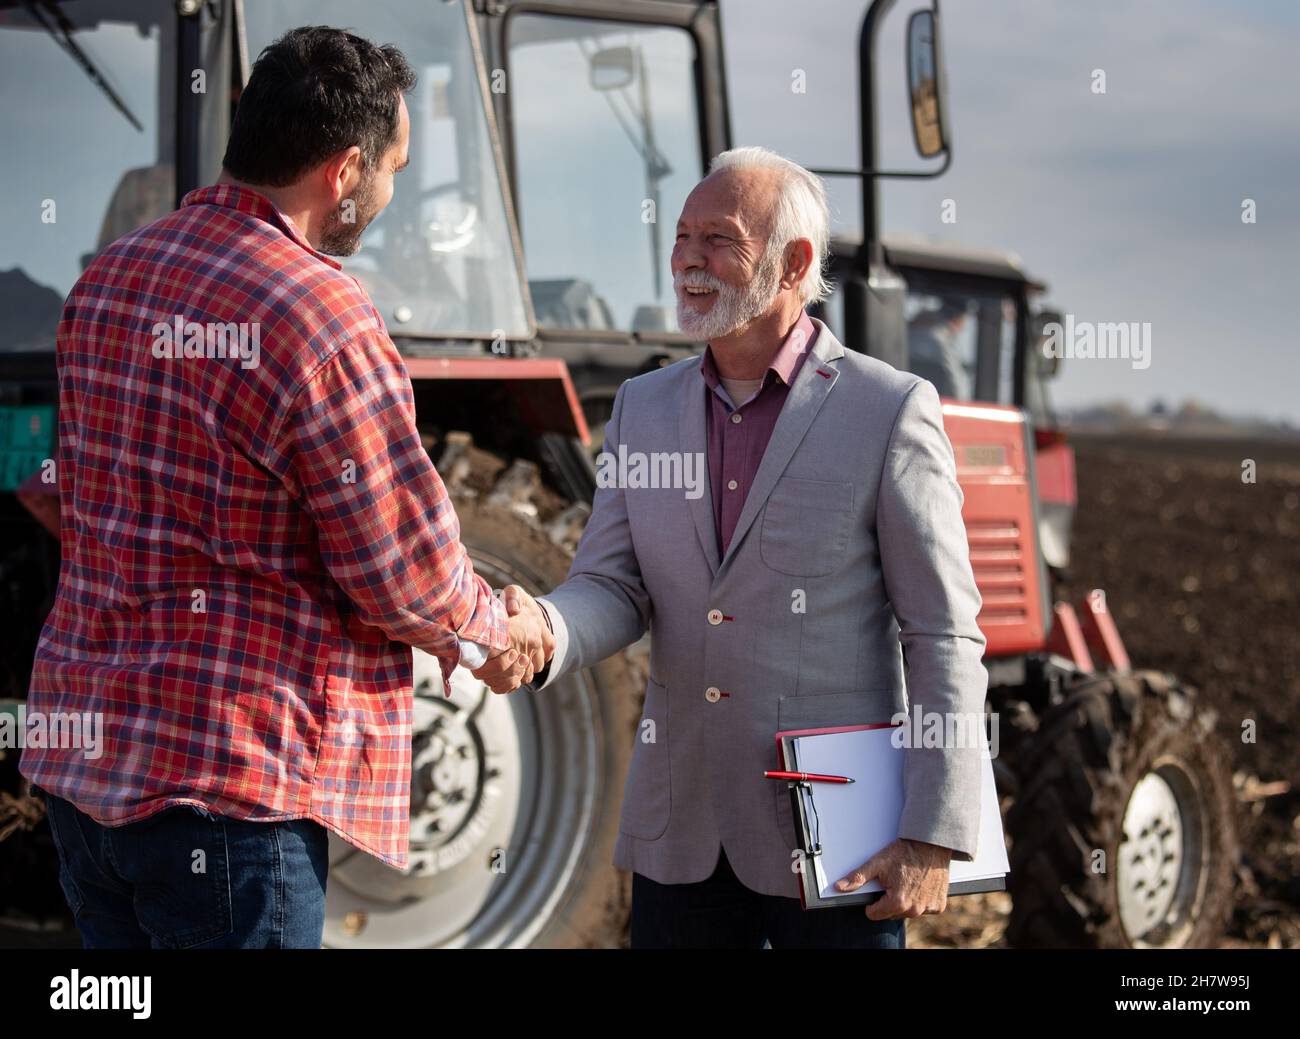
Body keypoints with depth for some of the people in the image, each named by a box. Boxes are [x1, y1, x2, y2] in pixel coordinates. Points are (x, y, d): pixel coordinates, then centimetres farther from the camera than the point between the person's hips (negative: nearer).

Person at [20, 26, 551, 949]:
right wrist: (492, 629, 10)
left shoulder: (108, 279, 8)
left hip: (81, 763, 9)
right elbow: (408, 576, -13)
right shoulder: (320, 318, -17)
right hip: (221, 780, -8)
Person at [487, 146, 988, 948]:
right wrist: (541, 633, -22)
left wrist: (935, 838, -14)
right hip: (683, 834, 5)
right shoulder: (645, 408, 8)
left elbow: (944, 640, -8)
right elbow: (613, 590, 2)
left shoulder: (890, 412, -8)